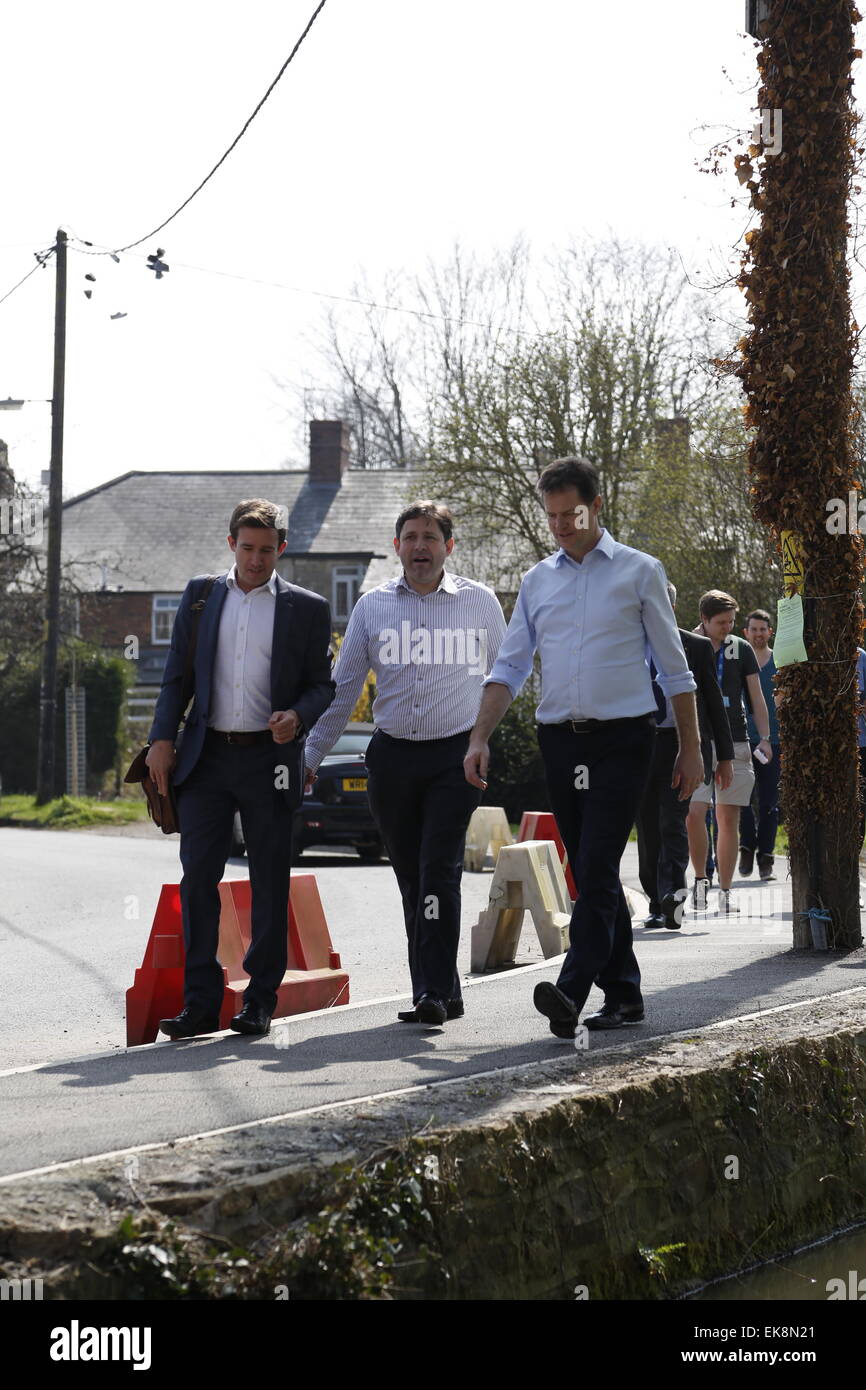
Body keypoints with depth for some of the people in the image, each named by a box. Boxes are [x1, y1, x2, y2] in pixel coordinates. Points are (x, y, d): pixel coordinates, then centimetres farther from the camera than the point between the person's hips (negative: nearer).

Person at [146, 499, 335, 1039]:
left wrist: (297, 716, -15)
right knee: (198, 877, -4)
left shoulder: (307, 609, 5)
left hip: (269, 758, -1)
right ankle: (201, 1003, -1)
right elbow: (177, 674, 12)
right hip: (206, 757, 1)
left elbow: (324, 685, 5)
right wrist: (163, 739, 1)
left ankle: (260, 1000, 12)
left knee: (270, 883, 4)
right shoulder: (200, 595, 11)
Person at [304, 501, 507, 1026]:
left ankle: (434, 993, -14)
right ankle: (444, 993, 14)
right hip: (392, 756, 3)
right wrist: (309, 757, 9)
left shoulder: (480, 602, 4)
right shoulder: (373, 606, 8)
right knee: (411, 880, 6)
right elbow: (343, 686, 12)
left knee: (439, 873, -14)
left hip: (456, 755, -3)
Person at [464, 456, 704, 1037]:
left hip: (622, 738, -5)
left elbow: (675, 669, 5)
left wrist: (691, 749, 3)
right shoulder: (538, 580, 13)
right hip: (560, 741, 5)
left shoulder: (640, 572, 2)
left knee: (597, 868, -15)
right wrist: (480, 738, -1)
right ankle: (623, 995, 16)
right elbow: (509, 668, 12)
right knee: (590, 873, 7)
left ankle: (572, 993, -25)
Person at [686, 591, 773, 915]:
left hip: (734, 743, 2)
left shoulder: (742, 649, 9)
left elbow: (756, 696, 12)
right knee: (693, 813, -16)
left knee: (728, 819, 3)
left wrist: (764, 737, 2)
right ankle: (700, 879, 3)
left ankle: (725, 891, 10)